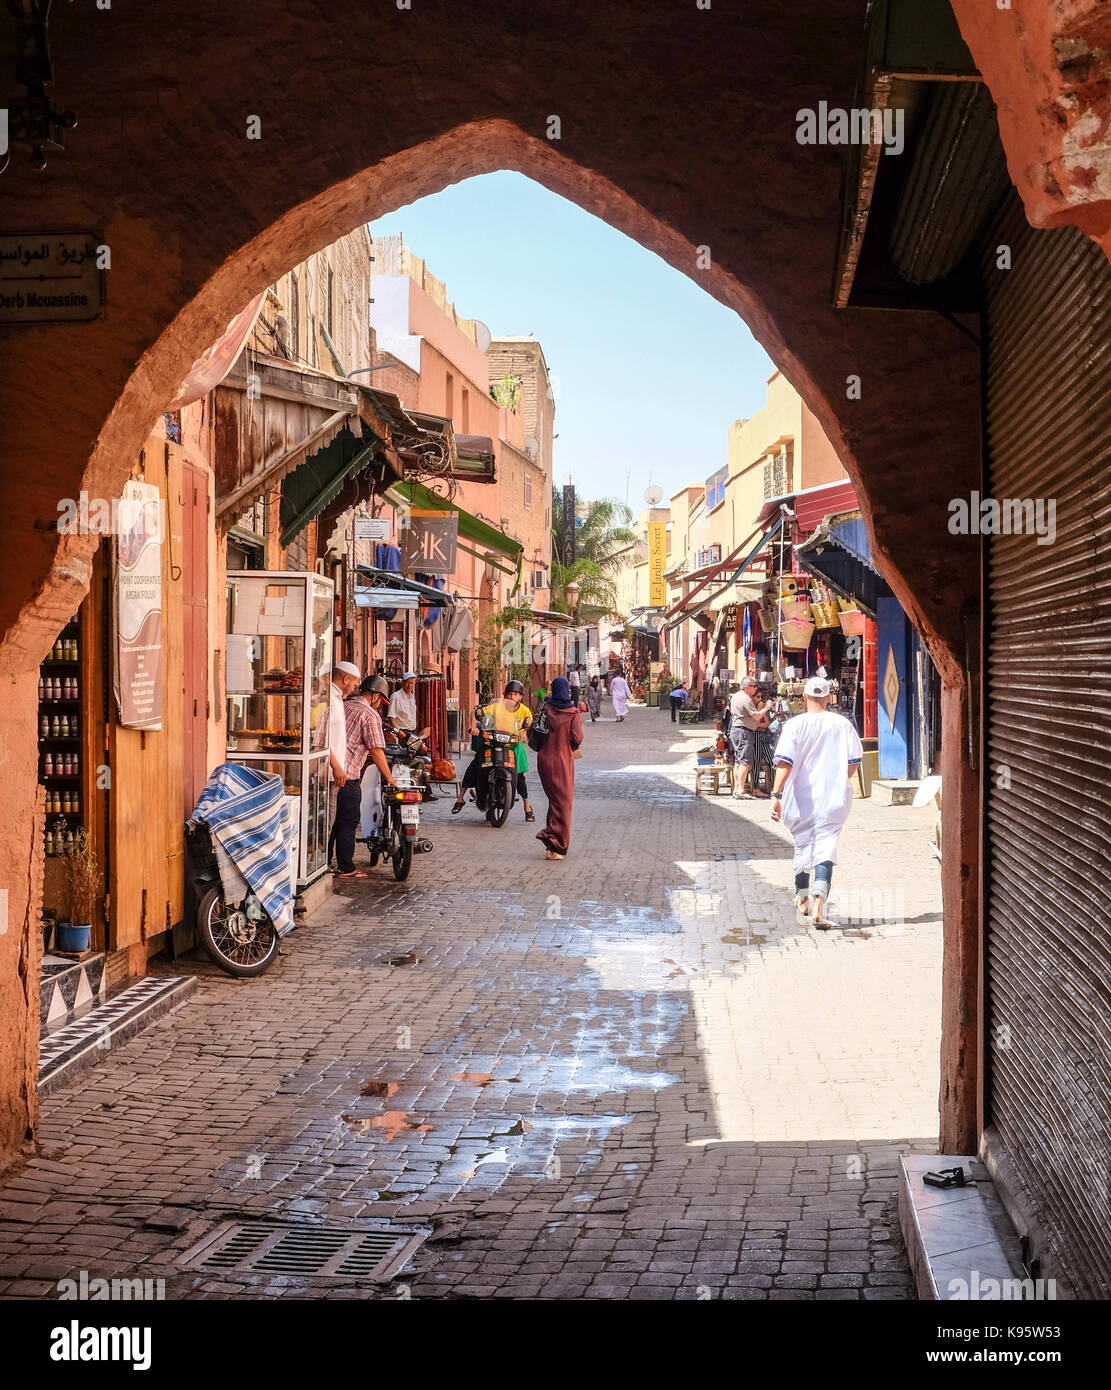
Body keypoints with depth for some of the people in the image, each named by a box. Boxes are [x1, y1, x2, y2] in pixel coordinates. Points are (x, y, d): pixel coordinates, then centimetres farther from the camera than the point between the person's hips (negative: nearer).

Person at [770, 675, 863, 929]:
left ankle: (802, 899, 36)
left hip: (801, 799, 0)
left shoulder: (795, 725, -7)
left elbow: (785, 763, -17)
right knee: (826, 849, -3)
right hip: (834, 799, 0)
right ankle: (819, 905, -21)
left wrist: (777, 795, -20)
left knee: (802, 845, 19)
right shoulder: (842, 724, 0)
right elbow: (854, 762, 5)